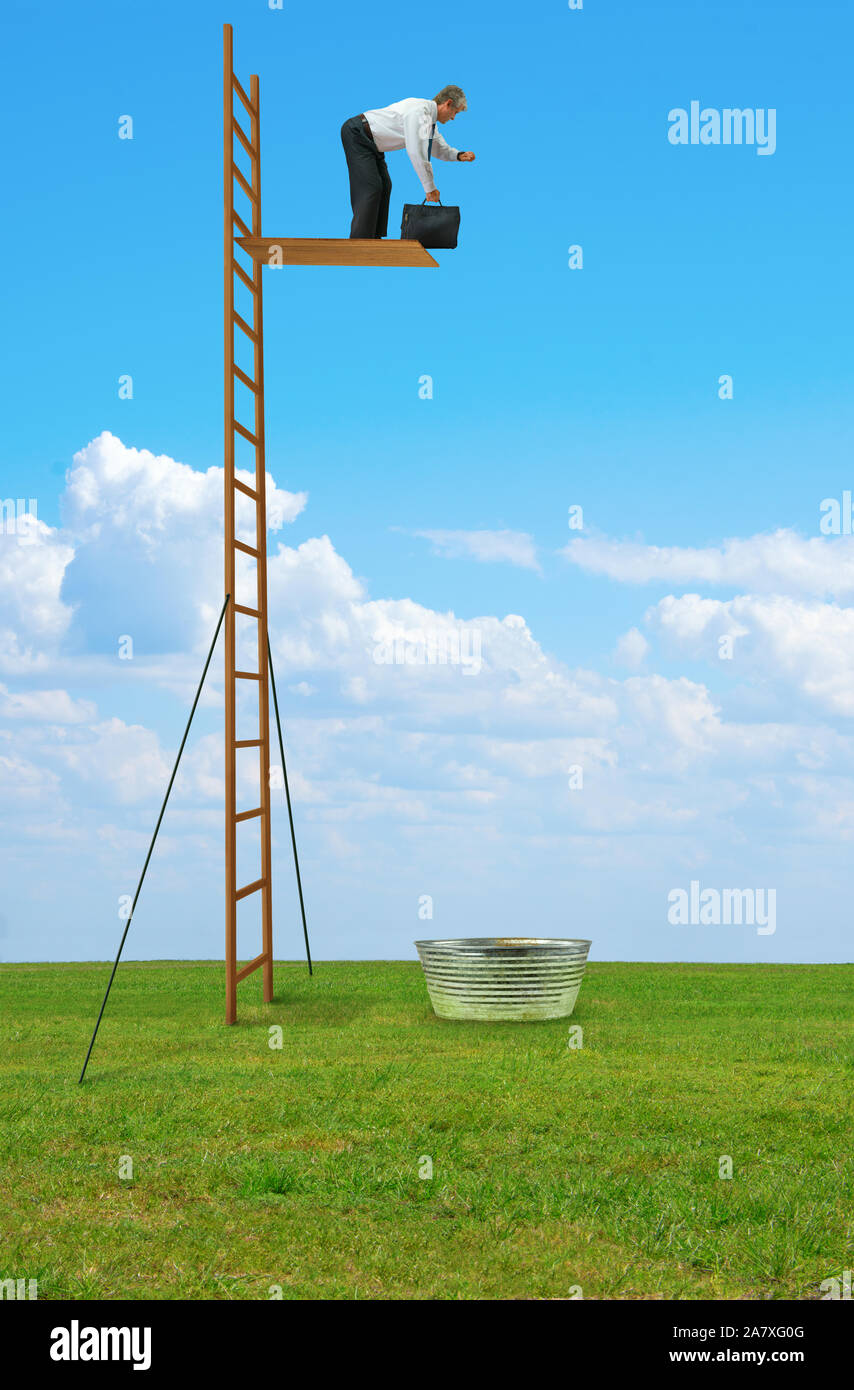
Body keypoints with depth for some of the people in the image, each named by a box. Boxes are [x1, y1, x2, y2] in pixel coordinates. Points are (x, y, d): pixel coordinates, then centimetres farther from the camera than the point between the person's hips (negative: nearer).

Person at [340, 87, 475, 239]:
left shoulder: (429, 114, 8)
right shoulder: (420, 111, -25)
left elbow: (439, 148, 20)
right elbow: (417, 152, -29)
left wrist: (459, 155, -1)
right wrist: (430, 188, -24)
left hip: (370, 142, 10)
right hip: (356, 134, -10)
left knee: (384, 186, 10)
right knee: (370, 188, -15)